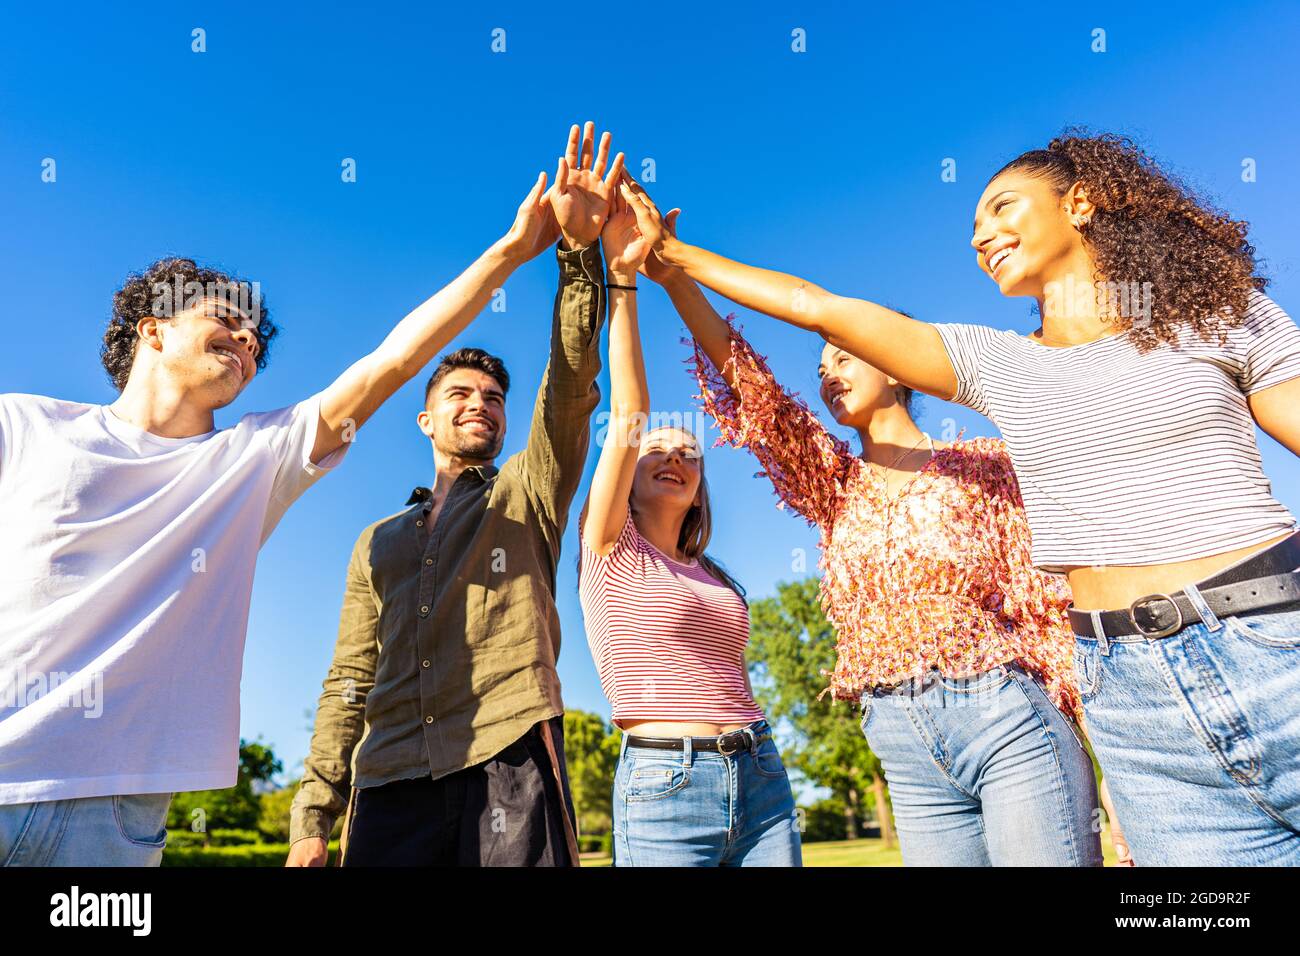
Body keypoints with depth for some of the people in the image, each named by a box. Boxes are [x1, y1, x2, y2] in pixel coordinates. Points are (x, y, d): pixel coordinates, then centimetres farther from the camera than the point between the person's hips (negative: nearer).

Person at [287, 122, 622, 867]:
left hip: (511, 761, -3)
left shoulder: (529, 495, 11)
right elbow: (349, 683, 17)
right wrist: (313, 814, 9)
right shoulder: (380, 544, 20)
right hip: (391, 784, 4)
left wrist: (580, 250, -15)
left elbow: (571, 386, -5)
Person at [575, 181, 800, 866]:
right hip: (663, 788, -5)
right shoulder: (610, 551, 2)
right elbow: (628, 415, -8)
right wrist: (621, 276, -12)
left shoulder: (714, 577, 17)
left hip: (760, 782, 5)